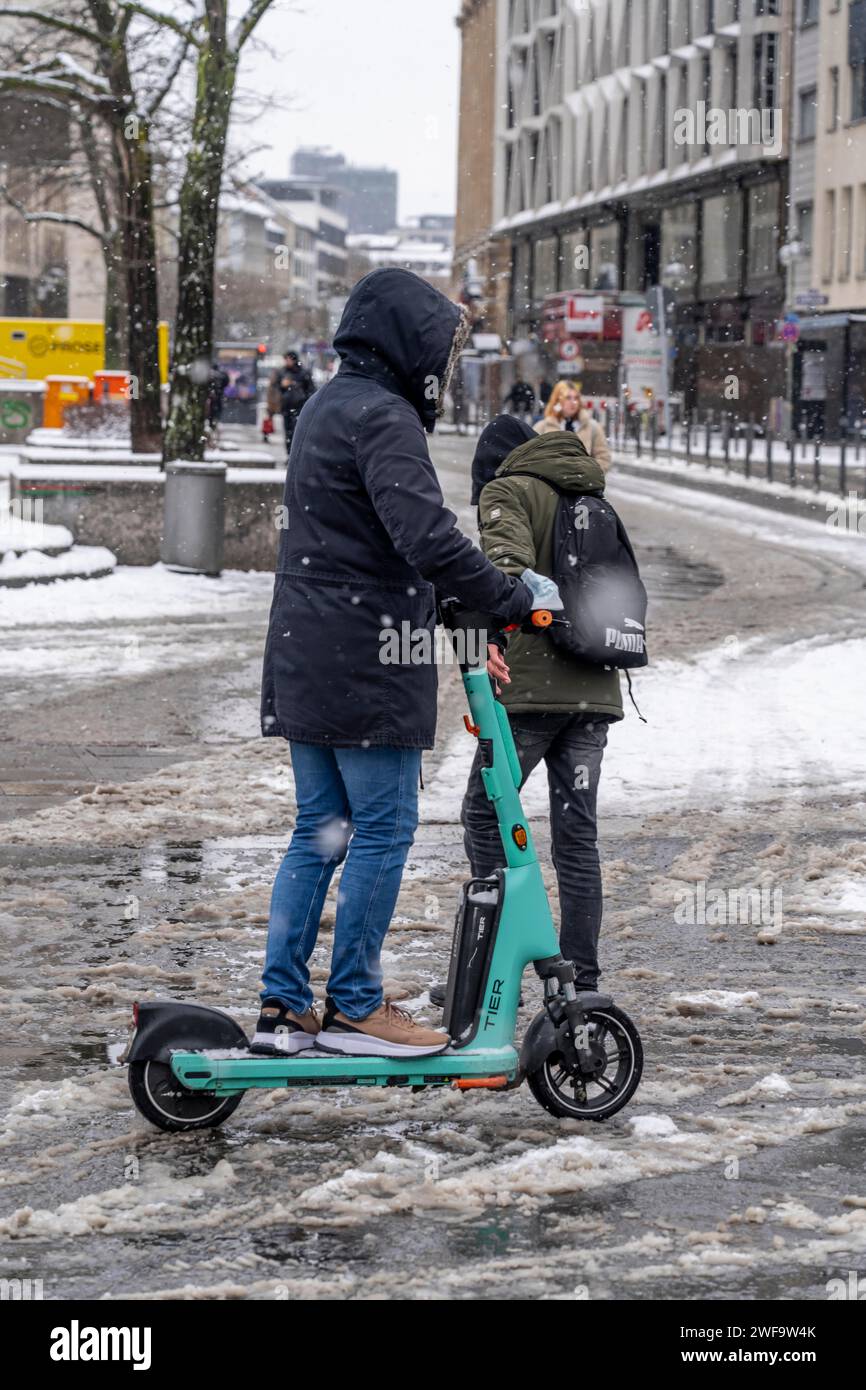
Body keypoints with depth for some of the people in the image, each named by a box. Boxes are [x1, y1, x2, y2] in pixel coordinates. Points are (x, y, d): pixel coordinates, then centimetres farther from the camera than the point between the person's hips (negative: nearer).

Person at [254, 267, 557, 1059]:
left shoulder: (326, 407, 18)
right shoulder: (382, 418, -14)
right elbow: (429, 538, -26)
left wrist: (461, 608, 16)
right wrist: (512, 598, -17)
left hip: (306, 659, 10)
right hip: (367, 666, -10)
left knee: (319, 831, 13)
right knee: (383, 828, -1)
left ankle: (284, 1004, 14)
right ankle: (354, 1007, 4)